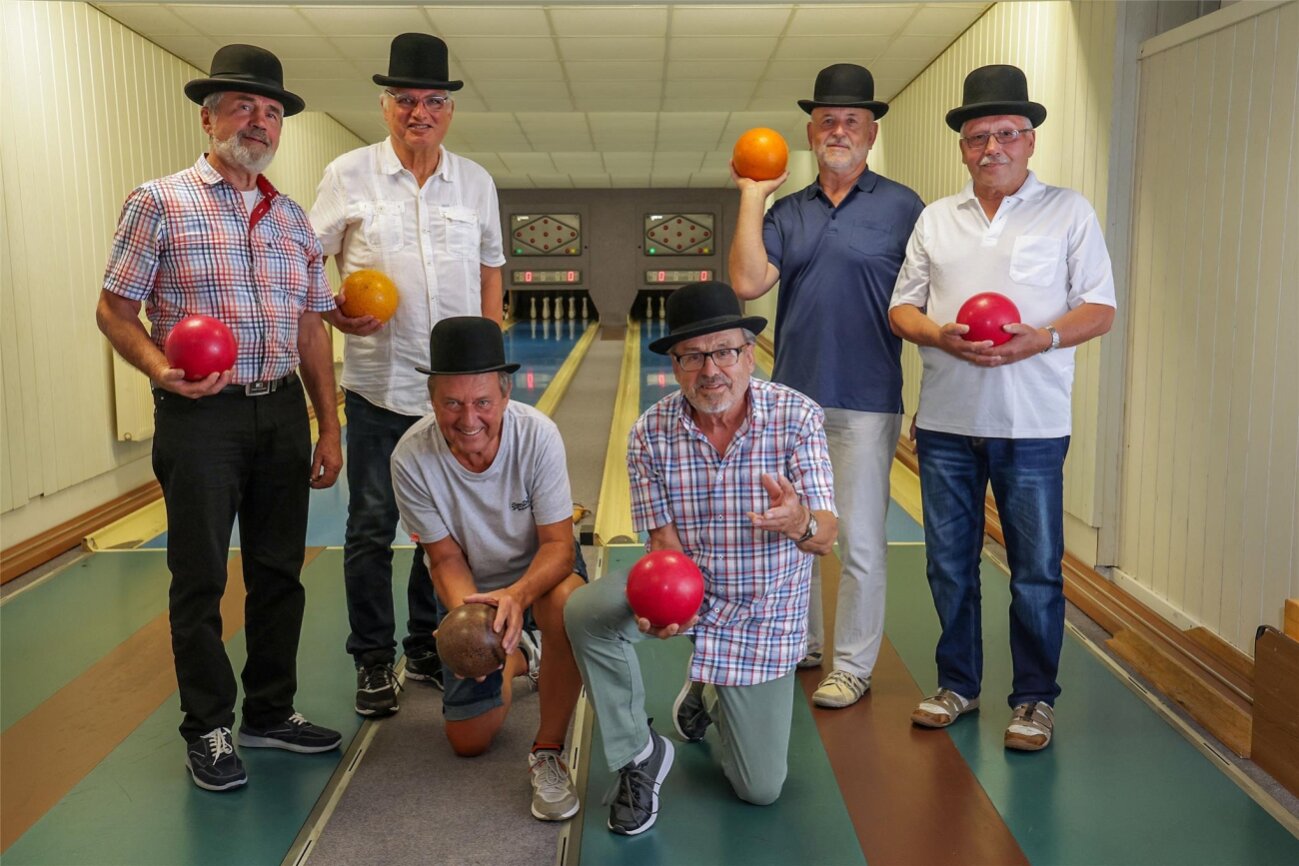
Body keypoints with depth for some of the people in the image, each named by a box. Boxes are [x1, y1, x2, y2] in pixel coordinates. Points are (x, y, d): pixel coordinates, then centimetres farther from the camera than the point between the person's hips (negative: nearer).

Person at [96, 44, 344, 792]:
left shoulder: (293, 218, 11)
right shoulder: (160, 204, -3)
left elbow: (312, 328, 12)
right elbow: (114, 310, -4)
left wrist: (329, 428, 9)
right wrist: (161, 370, -23)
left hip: (282, 410, 5)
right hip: (201, 416, -5)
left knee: (280, 570, 12)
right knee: (201, 580, 3)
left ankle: (271, 711, 27)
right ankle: (210, 729, 18)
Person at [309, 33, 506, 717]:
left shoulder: (476, 183, 6)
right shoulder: (348, 176, -2)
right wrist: (335, 315, -15)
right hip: (379, 386, -2)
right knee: (372, 528, 6)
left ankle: (428, 647, 29)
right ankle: (373, 661, 20)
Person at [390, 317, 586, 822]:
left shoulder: (538, 435, -29)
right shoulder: (411, 458, -27)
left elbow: (558, 544, -25)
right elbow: (446, 558, -16)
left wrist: (517, 595, -45)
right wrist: (465, 611, -37)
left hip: (539, 568, -2)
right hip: (469, 584, 2)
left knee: (567, 606, -40)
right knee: (468, 742, 5)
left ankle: (548, 752, -17)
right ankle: (511, 663, 39)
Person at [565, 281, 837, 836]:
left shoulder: (797, 416, -18)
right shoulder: (650, 434, -13)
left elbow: (826, 536, -23)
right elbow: (666, 542, -12)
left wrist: (800, 523, -49)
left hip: (765, 613, 0)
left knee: (760, 790, 3)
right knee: (587, 611, -31)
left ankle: (708, 699, 38)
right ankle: (640, 756, -7)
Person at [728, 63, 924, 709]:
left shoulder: (902, 207, -1)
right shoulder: (786, 212, 9)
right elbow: (747, 283, -7)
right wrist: (751, 196, -3)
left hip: (865, 405, -4)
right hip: (792, 401, 5)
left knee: (859, 543, 3)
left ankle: (853, 667, 18)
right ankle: (800, 644, 34)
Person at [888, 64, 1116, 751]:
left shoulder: (1068, 212, 3)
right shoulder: (935, 219, 12)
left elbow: (1099, 309, 0)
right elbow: (901, 307, 11)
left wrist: (1038, 340, -18)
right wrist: (940, 335, -10)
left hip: (1031, 426, -3)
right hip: (946, 421, 3)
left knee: (1037, 570, 3)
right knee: (949, 563, 11)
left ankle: (1034, 698, 20)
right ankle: (957, 684, 27)